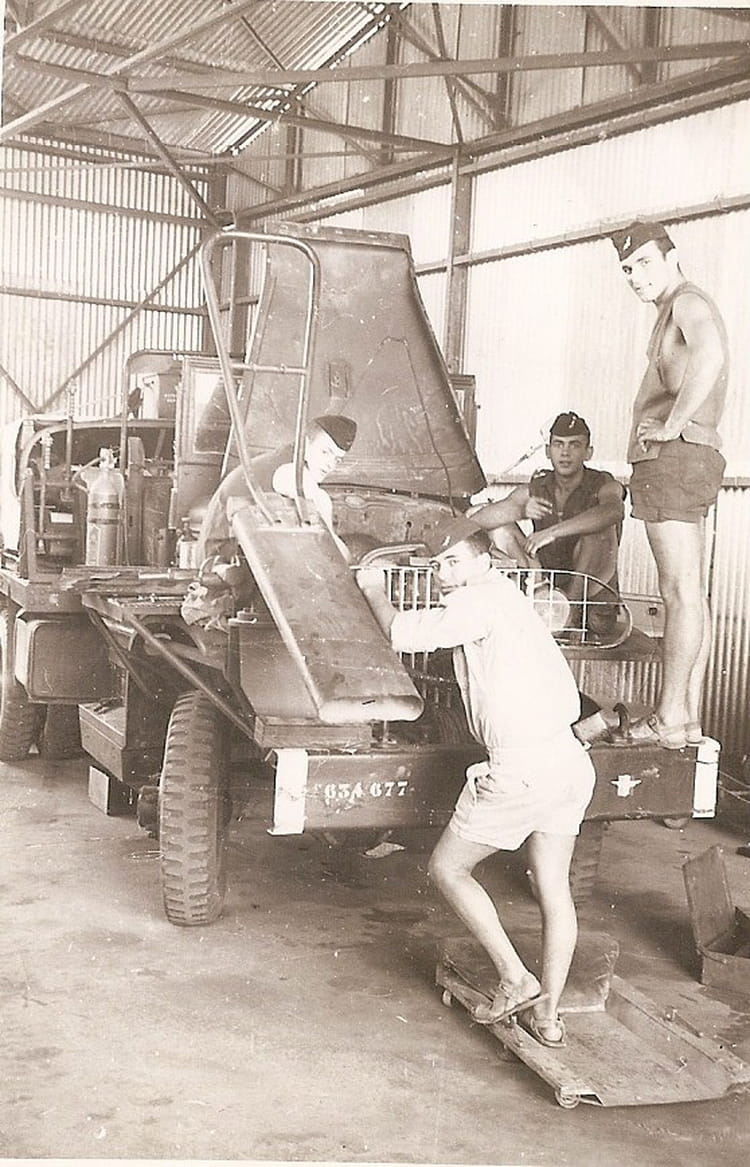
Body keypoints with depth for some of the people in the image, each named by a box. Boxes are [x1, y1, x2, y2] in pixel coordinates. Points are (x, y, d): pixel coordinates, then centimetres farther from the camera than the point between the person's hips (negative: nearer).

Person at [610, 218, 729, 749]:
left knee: (681, 590, -11)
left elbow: (710, 355, -30)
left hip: (675, 455, -11)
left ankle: (669, 718, -10)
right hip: (695, 455, 11)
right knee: (692, 594, 8)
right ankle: (690, 718, 11)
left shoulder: (687, 302, -7)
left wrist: (671, 425, -23)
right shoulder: (690, 309, 27)